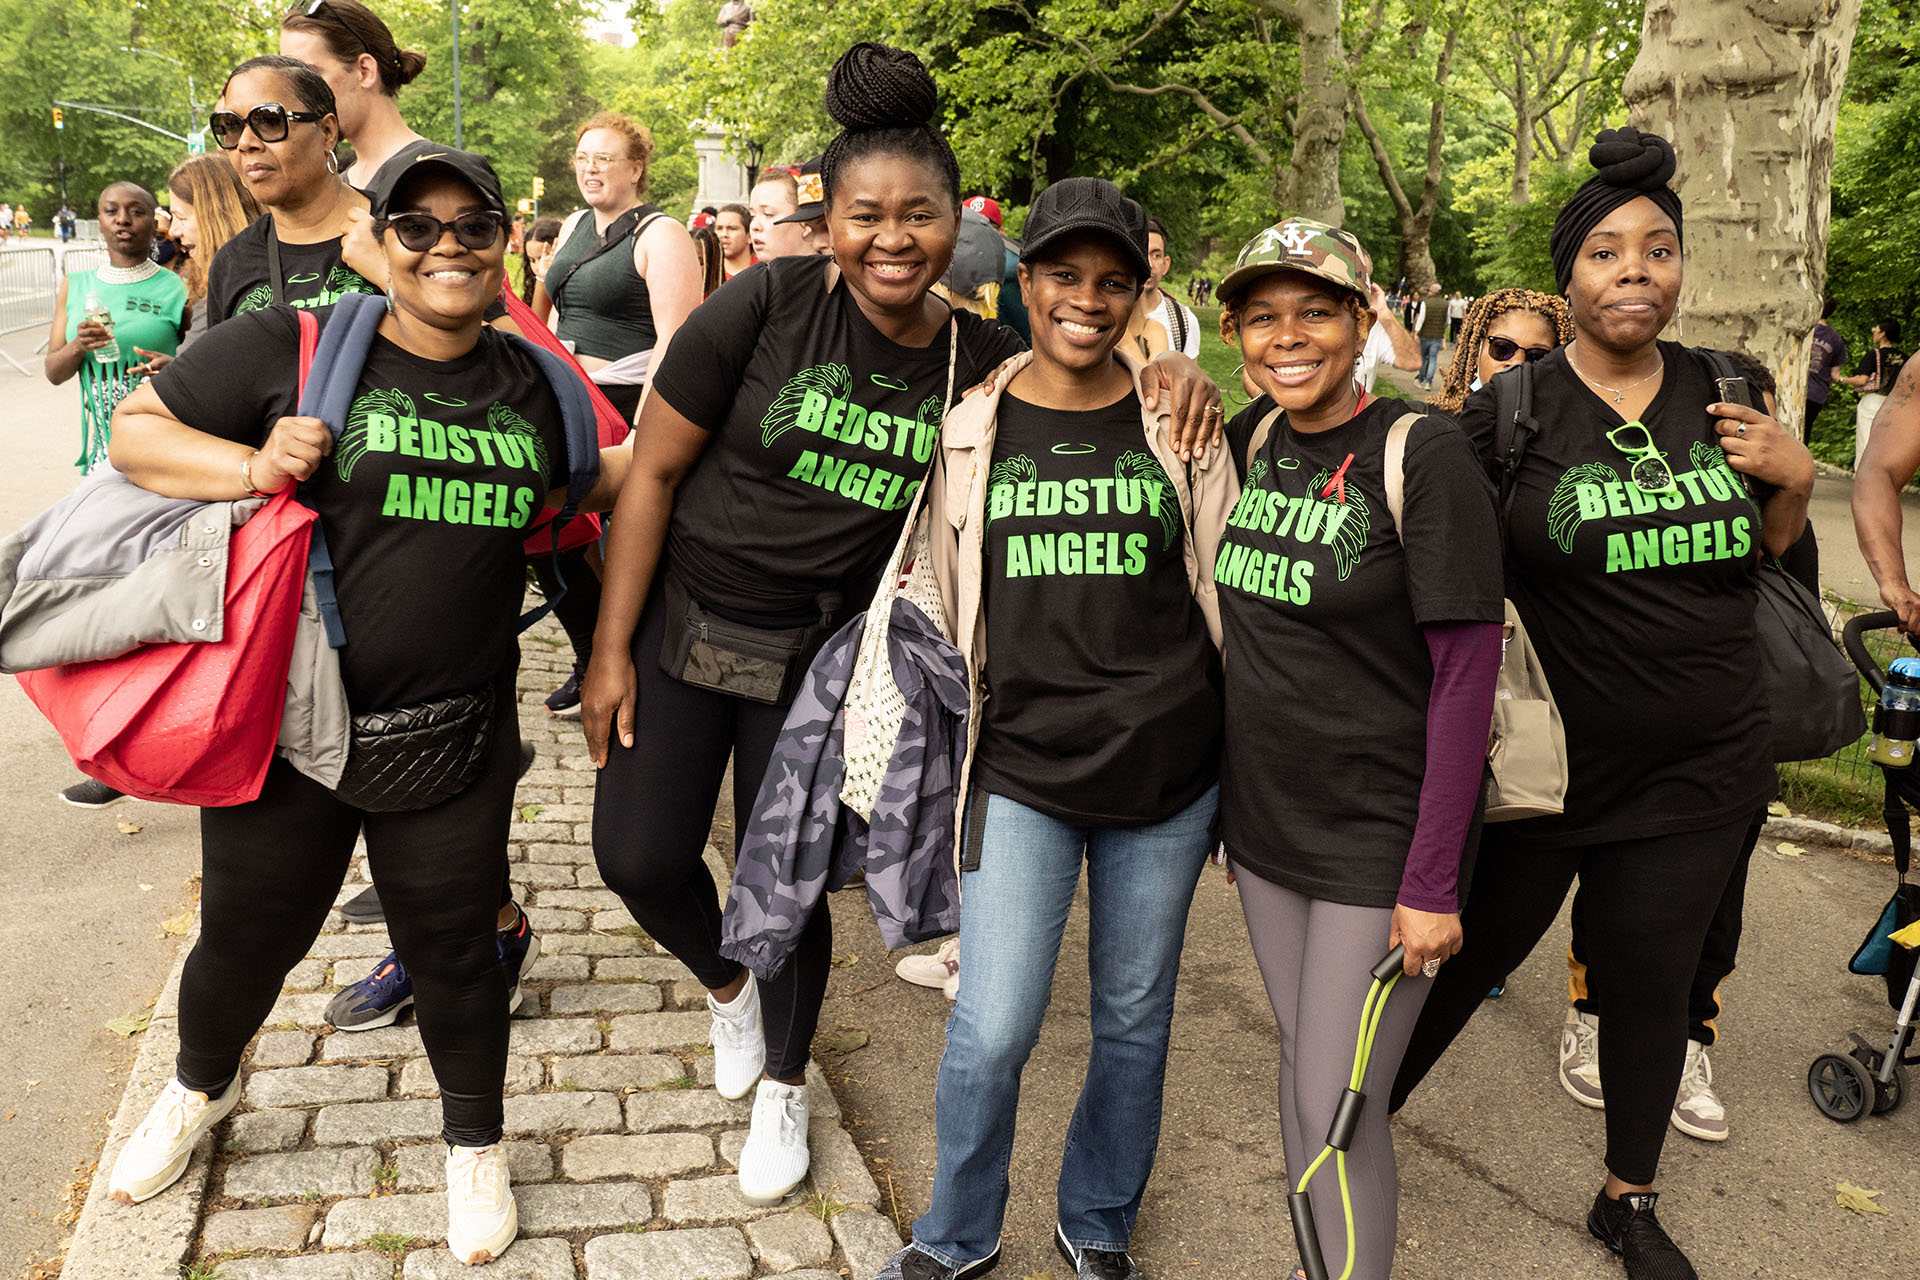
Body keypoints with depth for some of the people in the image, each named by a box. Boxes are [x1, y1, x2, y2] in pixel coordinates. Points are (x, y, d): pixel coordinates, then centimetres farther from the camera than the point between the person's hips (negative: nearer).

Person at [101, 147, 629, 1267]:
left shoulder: (531, 383, 4)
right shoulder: (293, 348, -8)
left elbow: (590, 484, 21)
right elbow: (134, 431, -4)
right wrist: (253, 465, -21)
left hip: (455, 739, 2)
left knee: (454, 945, 12)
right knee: (246, 933, 18)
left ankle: (476, 1142, 38)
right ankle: (203, 1087, 52)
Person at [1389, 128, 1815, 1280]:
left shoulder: (1723, 396, 3)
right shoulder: (1511, 406, -10)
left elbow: (1762, 562, 13)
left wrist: (1795, 479, -4)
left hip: (1697, 775, 4)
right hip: (1541, 766, -3)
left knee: (1652, 981, 17)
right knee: (1461, 960, 10)